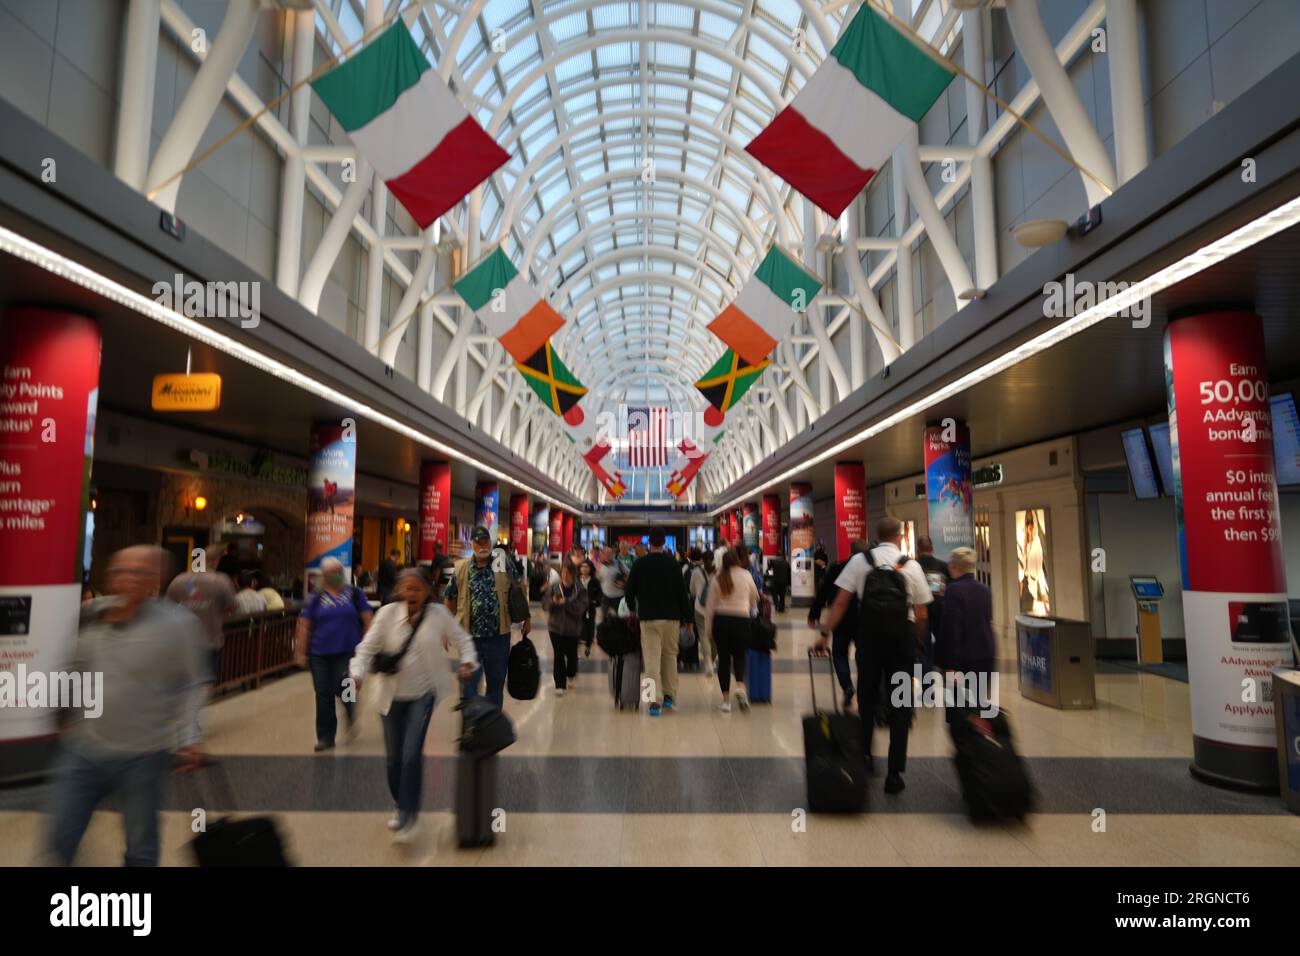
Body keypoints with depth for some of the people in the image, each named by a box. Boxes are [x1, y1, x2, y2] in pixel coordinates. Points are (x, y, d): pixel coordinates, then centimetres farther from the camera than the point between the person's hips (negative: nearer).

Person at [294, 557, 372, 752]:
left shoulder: (354, 593, 2)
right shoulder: (316, 598, 3)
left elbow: (367, 619, 3)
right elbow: (304, 626, 4)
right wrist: (300, 652, 0)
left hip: (348, 652, -2)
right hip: (320, 653, 2)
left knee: (342, 689, -10)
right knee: (323, 695, 5)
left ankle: (351, 717, 25)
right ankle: (325, 738, 20)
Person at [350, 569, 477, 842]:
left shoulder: (439, 614, -8)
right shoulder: (387, 614, -7)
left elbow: (462, 640, 3)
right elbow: (368, 647, -8)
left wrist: (467, 661, -15)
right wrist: (357, 673, -24)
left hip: (424, 693, -2)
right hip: (393, 695, 2)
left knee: (412, 754, -13)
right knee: (394, 757, 12)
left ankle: (408, 815, 4)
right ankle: (400, 806, 37)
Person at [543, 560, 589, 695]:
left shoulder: (580, 589, -10)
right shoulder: (554, 587, -4)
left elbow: (581, 608, -19)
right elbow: (544, 604, -3)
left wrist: (566, 603, -29)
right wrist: (553, 601, -23)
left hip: (573, 628, 0)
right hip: (556, 626, 1)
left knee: (571, 653, 15)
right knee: (558, 655, -2)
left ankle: (571, 675, 43)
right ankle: (560, 684, 5)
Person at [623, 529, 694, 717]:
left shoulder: (639, 564, -1)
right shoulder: (672, 563, -3)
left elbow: (629, 591, 6)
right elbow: (682, 592, -4)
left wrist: (632, 609, 24)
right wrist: (688, 618, 3)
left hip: (648, 617, -1)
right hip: (672, 617, 1)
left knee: (652, 658, -1)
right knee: (670, 655, 16)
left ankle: (655, 699, -11)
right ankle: (669, 695, 20)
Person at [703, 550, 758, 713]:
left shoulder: (718, 578, 1)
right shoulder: (746, 575, 1)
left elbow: (710, 604, 2)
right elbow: (754, 597, 15)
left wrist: (708, 627, 9)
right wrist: (753, 609, 37)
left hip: (720, 620, 1)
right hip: (741, 620, 0)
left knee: (723, 658, 8)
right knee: (739, 656, 12)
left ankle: (726, 699, 10)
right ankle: (740, 686, -15)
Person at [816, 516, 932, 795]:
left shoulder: (859, 561, -4)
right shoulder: (912, 566, -4)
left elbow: (841, 602, -9)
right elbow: (921, 615, -2)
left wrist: (825, 633, -5)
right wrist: (919, 642, 13)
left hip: (869, 636, 1)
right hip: (902, 638, -1)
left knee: (866, 699, 18)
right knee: (899, 706, 7)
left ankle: (864, 756, 32)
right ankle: (894, 774, 9)